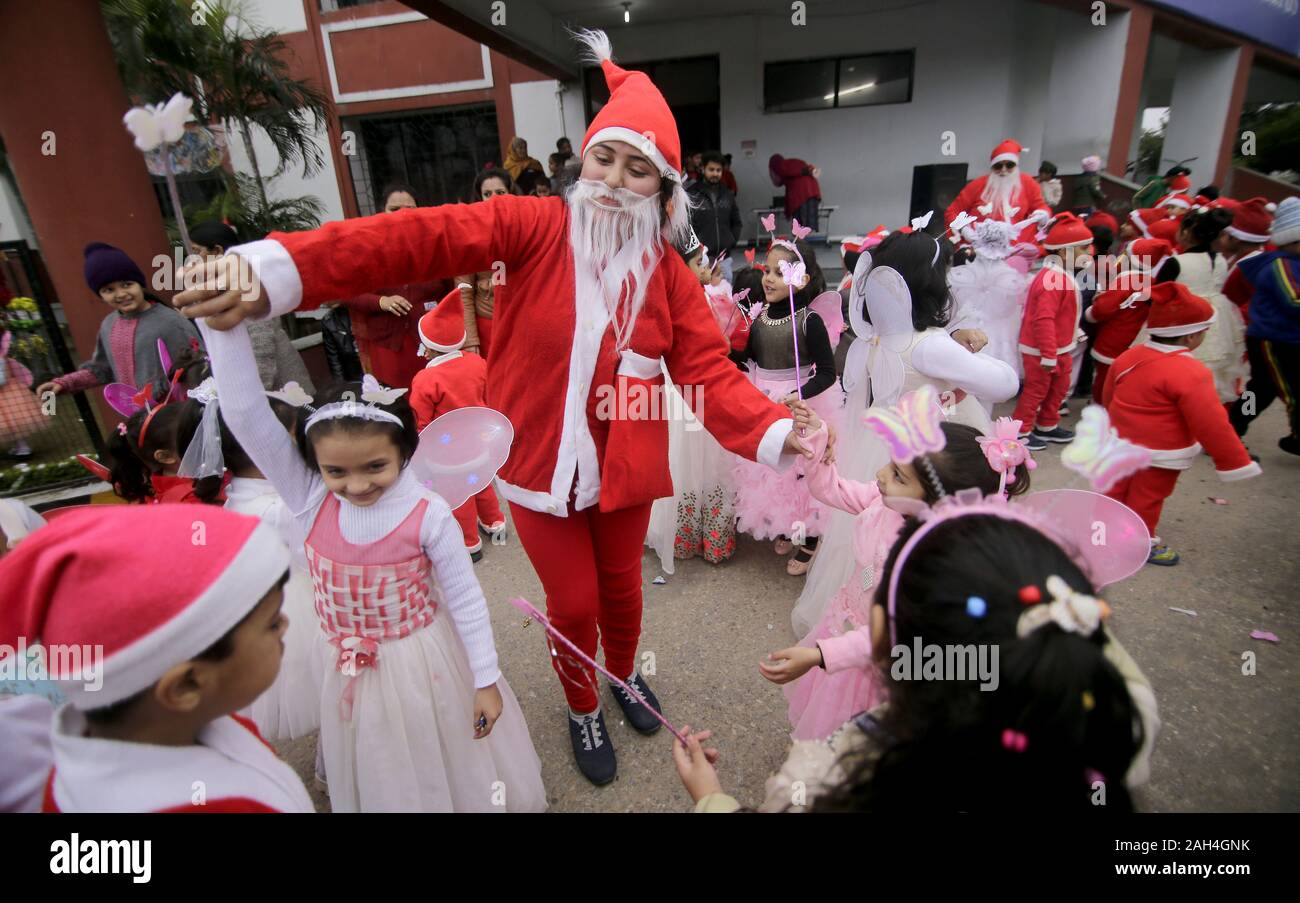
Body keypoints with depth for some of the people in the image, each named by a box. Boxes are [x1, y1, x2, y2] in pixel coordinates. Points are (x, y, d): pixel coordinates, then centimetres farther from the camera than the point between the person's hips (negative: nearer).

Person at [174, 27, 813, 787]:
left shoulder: (668, 274, -4)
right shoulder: (537, 227, -11)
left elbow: (710, 372, -11)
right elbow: (424, 238, -25)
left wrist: (776, 433, -29)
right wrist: (277, 272, -37)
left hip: (623, 469, 2)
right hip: (543, 468, -2)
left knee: (621, 586, 22)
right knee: (573, 603, 13)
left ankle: (625, 672, 55)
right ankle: (582, 707, 45)